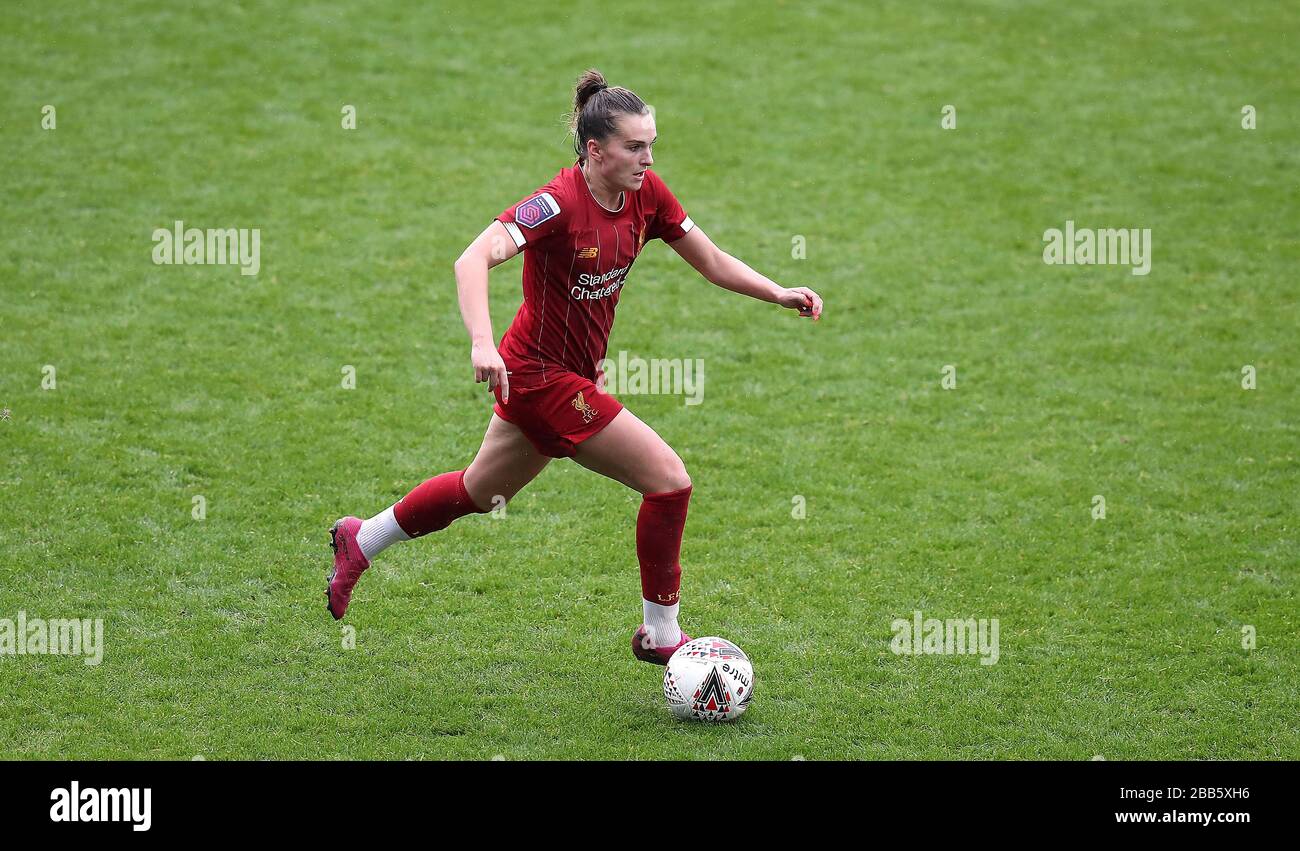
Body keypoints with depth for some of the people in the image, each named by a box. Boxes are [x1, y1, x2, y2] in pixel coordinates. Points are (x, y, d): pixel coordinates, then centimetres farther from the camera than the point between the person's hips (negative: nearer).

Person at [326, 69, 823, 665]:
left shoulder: (645, 194, -3)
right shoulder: (560, 204, -26)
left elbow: (713, 262, 6)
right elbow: (472, 261, -36)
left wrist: (778, 294, -8)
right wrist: (482, 343, -50)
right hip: (546, 376, -9)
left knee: (480, 492, 27)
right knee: (669, 479, -9)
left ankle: (360, 541, 46)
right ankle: (660, 634, 5)